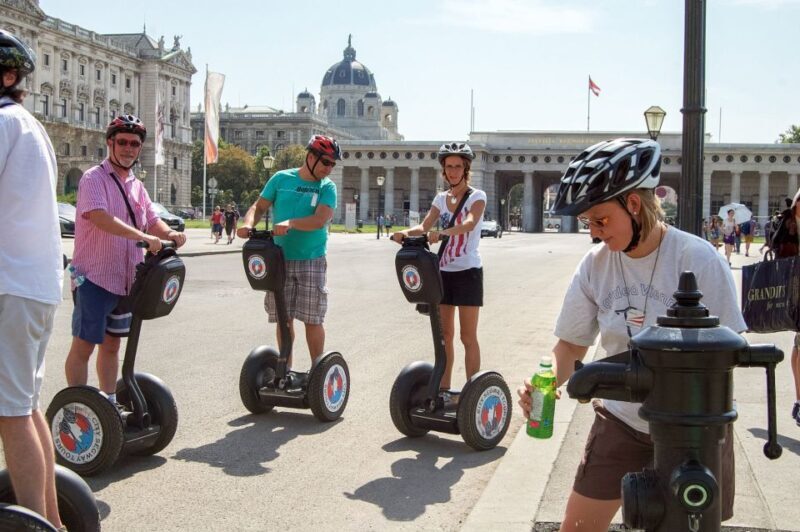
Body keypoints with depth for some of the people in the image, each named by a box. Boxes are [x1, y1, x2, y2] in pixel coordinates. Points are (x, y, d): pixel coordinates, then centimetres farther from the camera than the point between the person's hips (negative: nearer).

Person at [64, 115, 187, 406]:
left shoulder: (136, 185, 14)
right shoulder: (94, 178, -10)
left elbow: (152, 221, 11)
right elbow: (100, 217, -26)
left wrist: (169, 234, -13)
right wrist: (143, 237, -35)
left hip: (125, 279, 7)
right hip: (93, 277, -7)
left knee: (111, 344, 16)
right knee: (83, 346, -1)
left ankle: (109, 403, 26)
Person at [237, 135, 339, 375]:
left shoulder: (327, 187, 0)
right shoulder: (281, 179, 5)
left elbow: (320, 220, -15)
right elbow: (259, 206, 6)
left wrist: (290, 223, -29)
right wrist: (248, 223, -15)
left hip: (312, 261, -1)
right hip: (280, 259, 2)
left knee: (312, 319, 0)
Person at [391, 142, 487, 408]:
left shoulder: (477, 196, -5)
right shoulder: (441, 198, 11)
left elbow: (469, 223, -25)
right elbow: (424, 226, -1)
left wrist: (442, 233, -43)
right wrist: (406, 232, -23)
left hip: (468, 272, -5)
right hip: (443, 271, 5)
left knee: (468, 336, -2)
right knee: (444, 334, 9)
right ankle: (444, 389, 17)